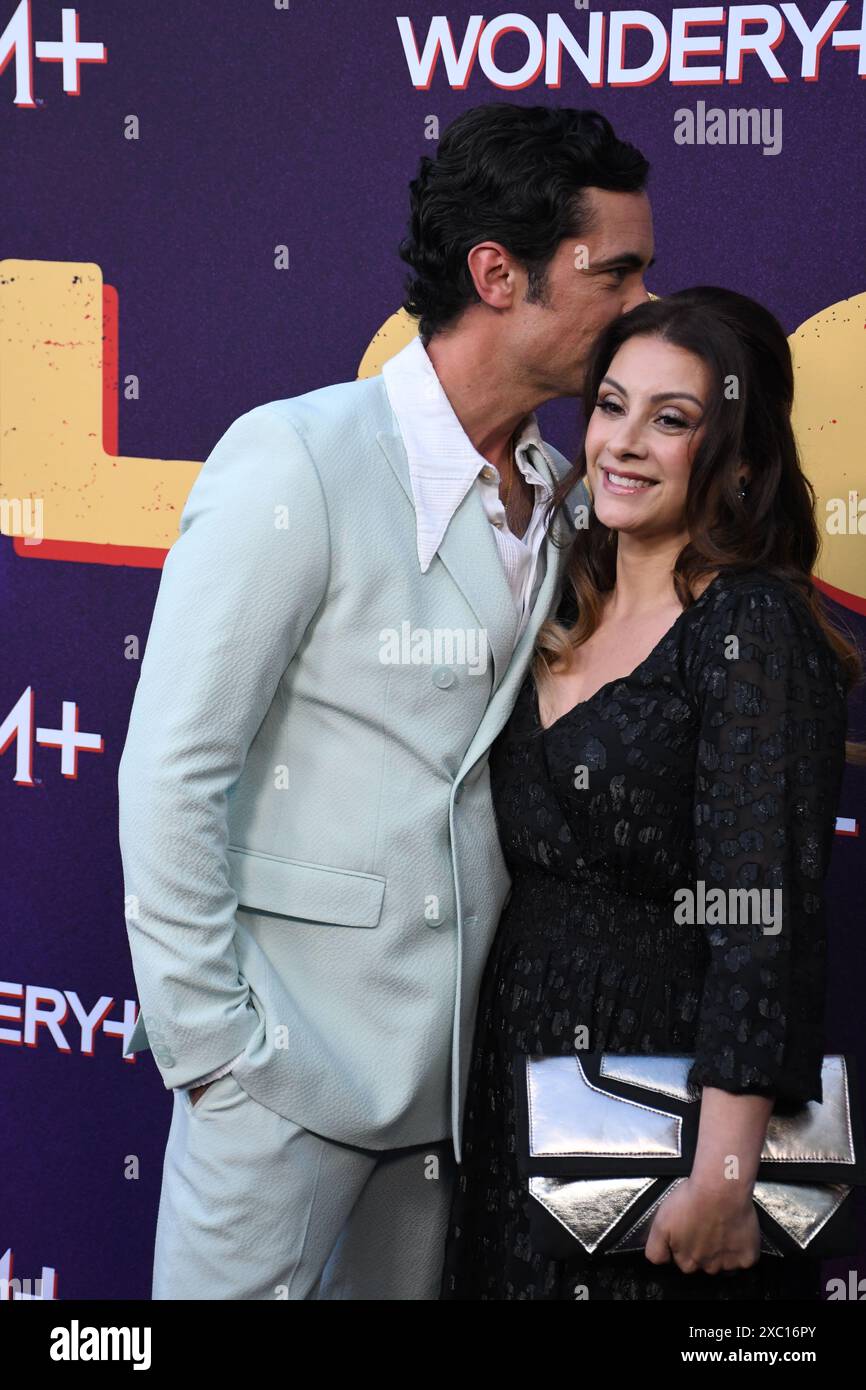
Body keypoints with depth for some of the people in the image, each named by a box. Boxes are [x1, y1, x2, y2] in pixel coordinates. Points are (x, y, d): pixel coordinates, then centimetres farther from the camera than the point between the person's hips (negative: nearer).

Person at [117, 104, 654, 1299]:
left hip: (456, 1067, 6)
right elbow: (172, 774, -13)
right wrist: (211, 1045, -13)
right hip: (291, 1059, -6)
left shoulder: (559, 500, 9)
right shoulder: (294, 462, -11)